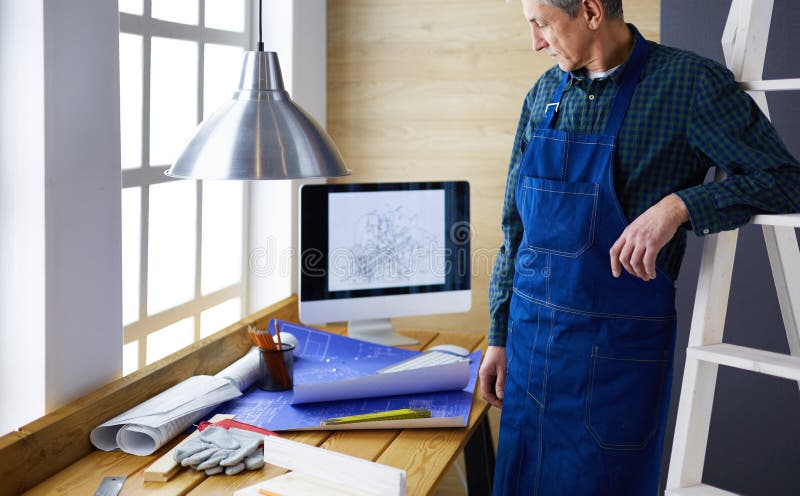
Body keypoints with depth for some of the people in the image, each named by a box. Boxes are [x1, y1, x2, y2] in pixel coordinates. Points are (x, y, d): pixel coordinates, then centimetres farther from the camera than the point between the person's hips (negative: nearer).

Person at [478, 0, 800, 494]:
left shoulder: (689, 82, -10)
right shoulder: (544, 94, 5)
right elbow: (515, 227, 10)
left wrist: (678, 205, -25)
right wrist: (500, 336, 11)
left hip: (619, 345, -4)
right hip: (531, 332, 5)